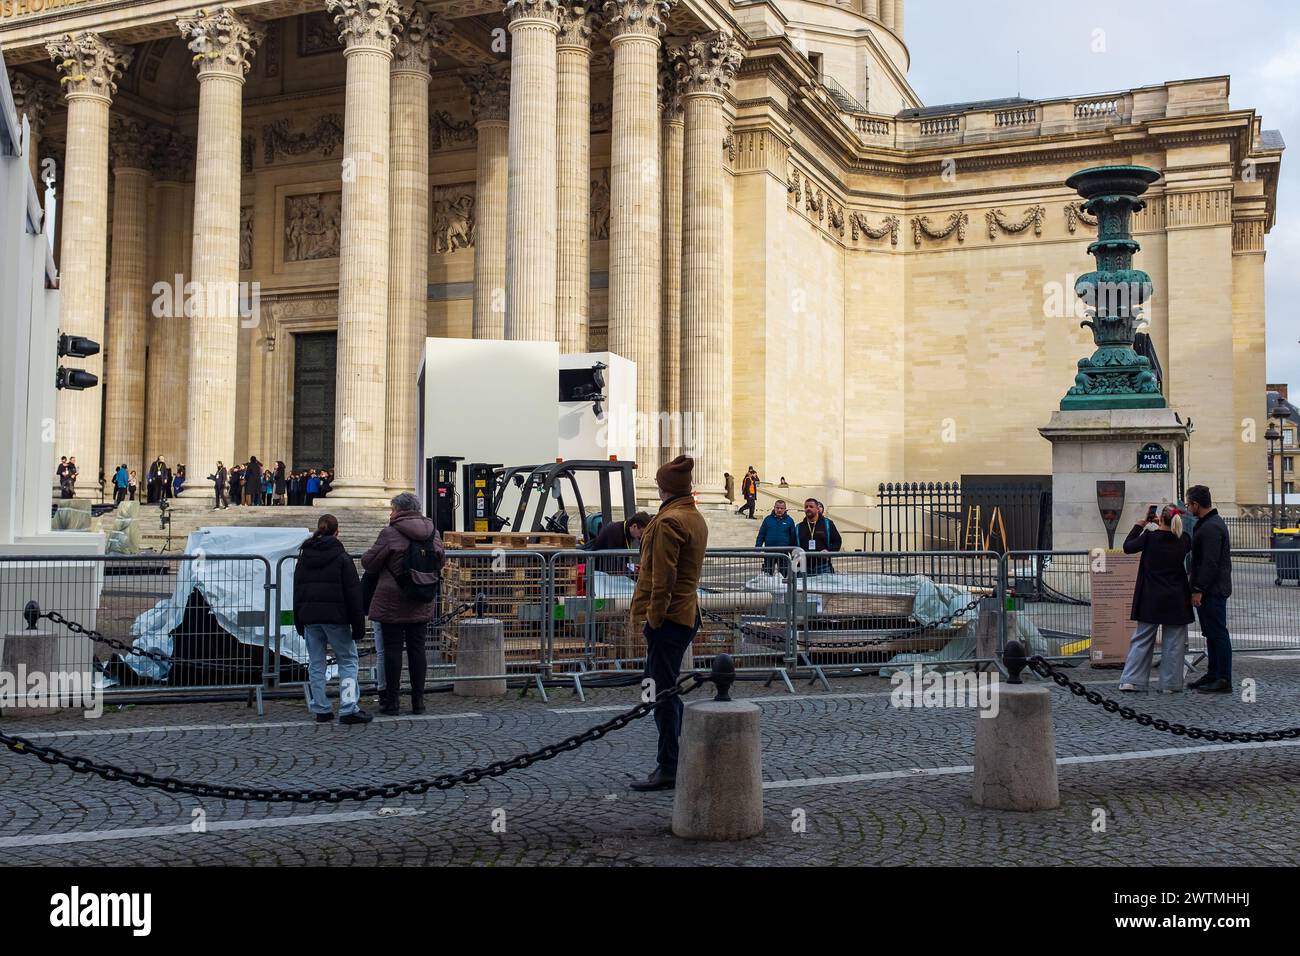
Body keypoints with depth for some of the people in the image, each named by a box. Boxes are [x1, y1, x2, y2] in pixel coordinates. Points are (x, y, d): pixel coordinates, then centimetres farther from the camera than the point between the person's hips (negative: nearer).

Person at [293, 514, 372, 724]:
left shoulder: (304, 556, 8)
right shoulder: (341, 557, -5)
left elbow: (297, 591, 12)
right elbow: (353, 593, -7)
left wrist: (299, 623, 18)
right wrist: (358, 625, -4)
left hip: (309, 617, 4)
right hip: (335, 618, -4)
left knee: (315, 665, 10)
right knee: (347, 661, 3)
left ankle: (321, 710, 11)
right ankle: (348, 709, -6)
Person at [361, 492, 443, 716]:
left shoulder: (390, 534, -13)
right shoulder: (433, 533, 2)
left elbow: (369, 562, -7)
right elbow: (440, 561, 13)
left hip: (393, 601, -4)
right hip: (422, 603, 5)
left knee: (392, 648, 2)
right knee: (417, 647, 10)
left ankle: (392, 701, 4)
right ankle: (418, 701, 12)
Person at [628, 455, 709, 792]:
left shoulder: (669, 521, -16)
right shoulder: (696, 518, 14)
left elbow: (663, 577, -20)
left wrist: (654, 617, -16)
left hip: (667, 616, -10)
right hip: (688, 612, 10)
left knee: (664, 691, -4)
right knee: (665, 684, 19)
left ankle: (668, 769, 1)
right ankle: (681, 756, 26)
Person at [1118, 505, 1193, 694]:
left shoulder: (1150, 536, -12)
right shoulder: (1184, 540, -5)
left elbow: (1127, 547, 2)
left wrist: (1139, 525, 11)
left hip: (1151, 599, 0)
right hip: (1176, 600, 1)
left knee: (1142, 639, 7)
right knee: (1173, 642, 7)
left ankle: (1131, 681, 1)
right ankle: (1170, 684, 8)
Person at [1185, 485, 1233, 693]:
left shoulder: (1211, 528, -18)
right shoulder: (1209, 523, 17)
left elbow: (1210, 563, -23)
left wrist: (1198, 589, -21)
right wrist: (1191, 576, 19)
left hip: (1212, 590, -11)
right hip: (1210, 590, 11)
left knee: (1218, 633, -7)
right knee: (1212, 633, 15)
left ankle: (1224, 680, -5)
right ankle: (1212, 675, 23)